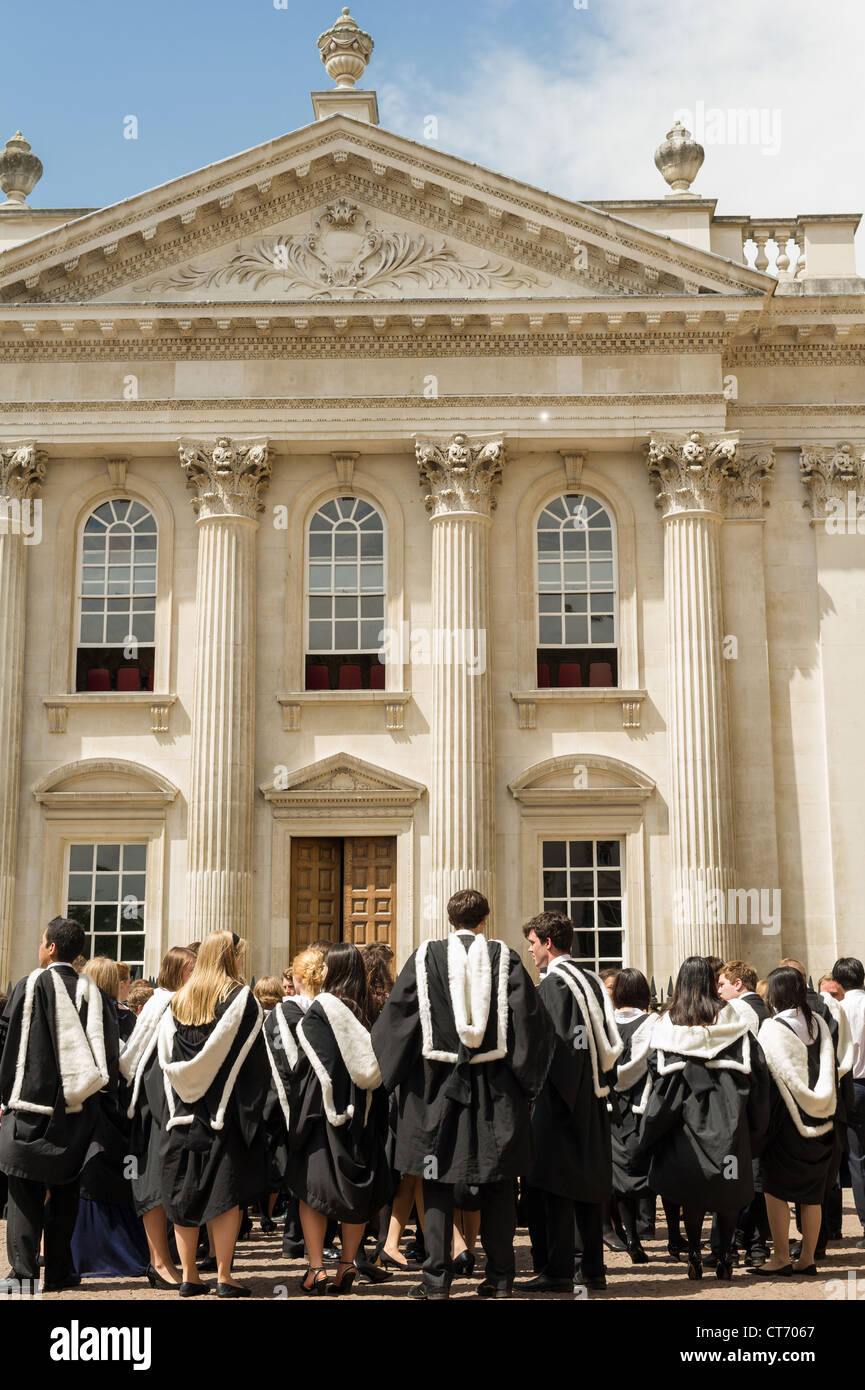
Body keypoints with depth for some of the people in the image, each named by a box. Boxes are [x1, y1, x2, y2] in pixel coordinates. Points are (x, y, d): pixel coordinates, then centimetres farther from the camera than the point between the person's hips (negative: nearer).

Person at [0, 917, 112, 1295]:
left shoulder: (31, 986, -8)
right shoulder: (91, 992, 2)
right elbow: (107, 1048, 4)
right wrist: (83, 1097, 13)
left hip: (33, 1105, -4)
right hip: (76, 1108, 4)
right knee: (64, 1192, 12)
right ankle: (59, 1271, 15)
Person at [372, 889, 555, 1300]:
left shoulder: (426, 957, -2)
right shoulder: (505, 958, 0)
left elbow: (395, 1016, -1)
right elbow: (530, 1019, -3)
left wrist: (394, 1074, 12)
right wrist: (525, 1079, 8)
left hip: (437, 1085, -1)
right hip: (496, 1090, 1)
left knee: (438, 1184, 6)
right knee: (497, 1187, 10)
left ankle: (437, 1278, 4)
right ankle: (500, 1277, 13)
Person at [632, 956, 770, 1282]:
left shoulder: (669, 1024, -3)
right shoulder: (730, 1019, -1)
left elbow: (658, 1073, -5)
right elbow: (755, 1066, -2)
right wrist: (756, 1127, 7)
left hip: (688, 1119, 0)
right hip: (729, 1118, 1)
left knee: (691, 1193, 9)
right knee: (728, 1192, 10)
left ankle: (694, 1257, 8)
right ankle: (724, 1258, 9)